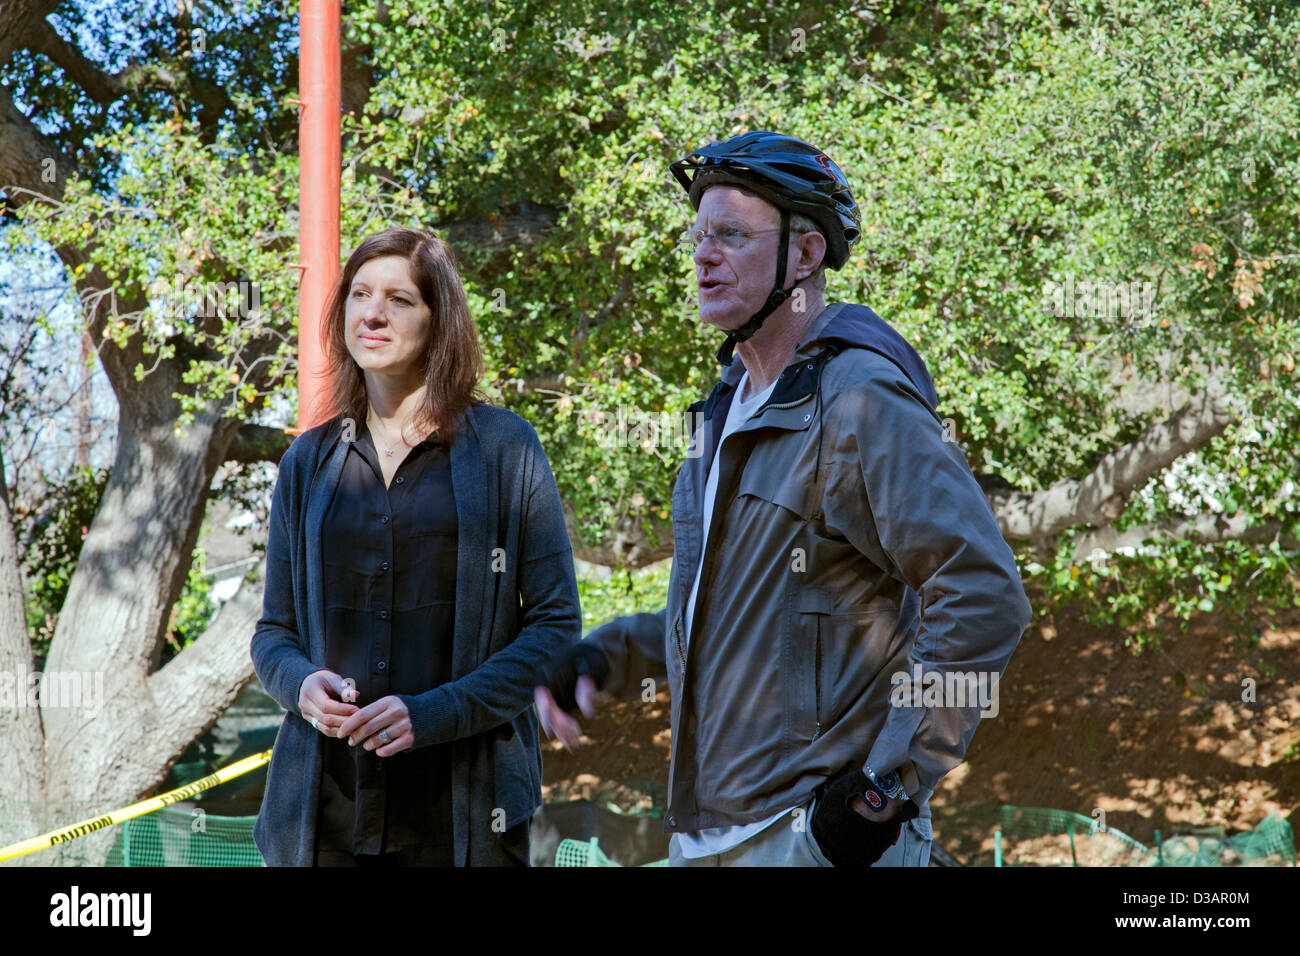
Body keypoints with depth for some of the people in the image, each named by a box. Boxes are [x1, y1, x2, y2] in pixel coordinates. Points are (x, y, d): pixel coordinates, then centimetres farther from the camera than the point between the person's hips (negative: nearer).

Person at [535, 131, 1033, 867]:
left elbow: (985, 600, -21)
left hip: (815, 833, -9)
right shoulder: (733, 406, 15)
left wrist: (889, 789, -20)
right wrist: (605, 656, 9)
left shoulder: (861, 400, -14)